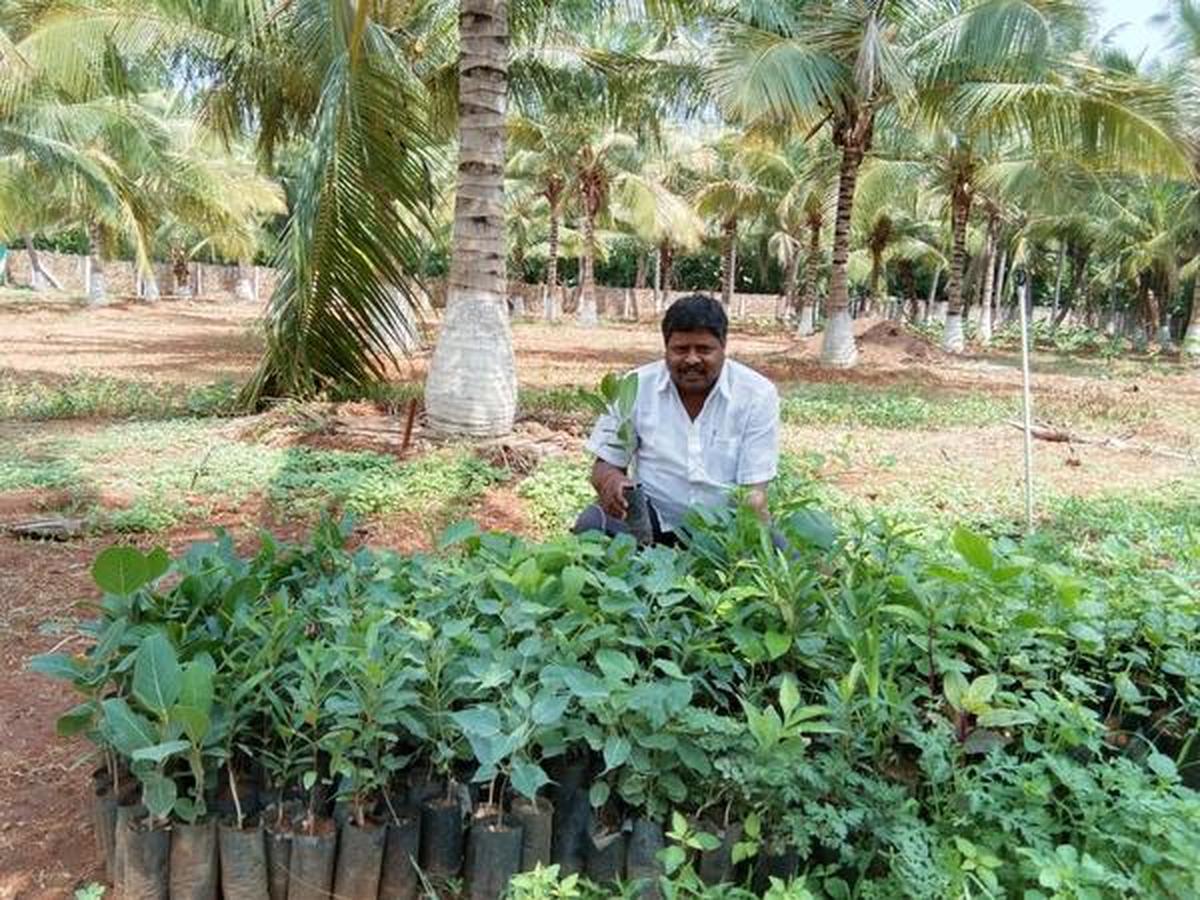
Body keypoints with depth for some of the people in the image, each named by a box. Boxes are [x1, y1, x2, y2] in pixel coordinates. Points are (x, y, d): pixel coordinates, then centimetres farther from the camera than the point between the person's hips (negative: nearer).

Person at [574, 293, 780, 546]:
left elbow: (754, 488, -9)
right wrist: (611, 482, -26)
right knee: (592, 524, -27)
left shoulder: (758, 394, -7)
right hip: (651, 517, 1)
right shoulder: (635, 388, -4)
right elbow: (605, 464, 0)